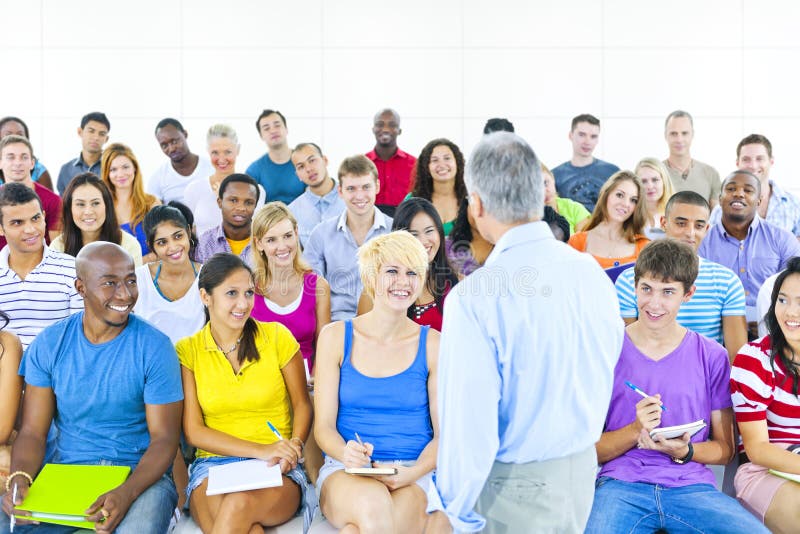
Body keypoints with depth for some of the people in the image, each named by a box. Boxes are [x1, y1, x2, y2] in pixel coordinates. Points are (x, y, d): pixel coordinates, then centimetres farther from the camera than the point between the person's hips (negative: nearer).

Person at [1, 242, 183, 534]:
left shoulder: (155, 347, -7)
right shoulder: (49, 344, 2)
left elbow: (164, 438, -8)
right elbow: (33, 431, 2)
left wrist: (126, 494, -26)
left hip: (139, 473, -3)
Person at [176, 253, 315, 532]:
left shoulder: (277, 337, 3)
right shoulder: (187, 350, 4)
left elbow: (302, 405, 9)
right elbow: (194, 431, 0)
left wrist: (293, 447, -13)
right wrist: (261, 450, -13)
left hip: (277, 469, 0)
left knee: (240, 503, -36)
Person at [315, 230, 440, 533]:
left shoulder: (433, 345, 4)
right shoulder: (336, 337, 5)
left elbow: (444, 434, 4)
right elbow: (324, 426, 3)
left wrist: (412, 472, -16)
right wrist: (347, 452, -20)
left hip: (414, 477, -1)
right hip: (345, 472, 2)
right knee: (373, 503, -36)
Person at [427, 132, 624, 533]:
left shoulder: (474, 297, -24)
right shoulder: (593, 272, -6)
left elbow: (469, 421, -22)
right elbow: (605, 378, 5)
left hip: (513, 487, -5)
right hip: (583, 470, 6)